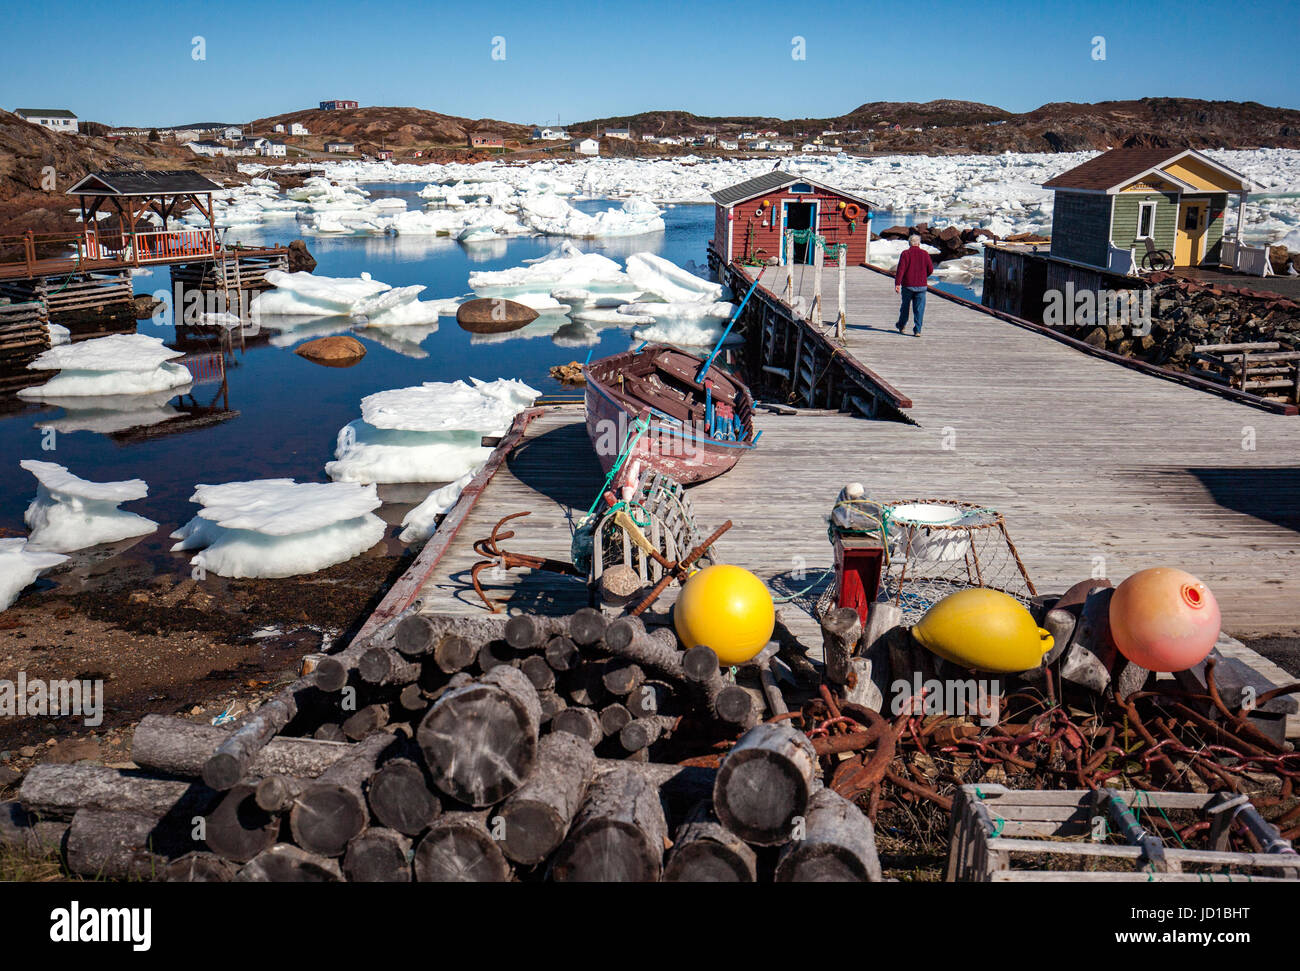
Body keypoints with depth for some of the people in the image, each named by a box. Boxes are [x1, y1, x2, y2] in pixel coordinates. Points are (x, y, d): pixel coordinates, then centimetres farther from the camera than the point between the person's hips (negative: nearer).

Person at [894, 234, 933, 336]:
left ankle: (901, 325, 31)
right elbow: (930, 269, 4)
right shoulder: (924, 254, 2)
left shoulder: (905, 253, -3)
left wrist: (897, 283, -15)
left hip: (907, 285, 0)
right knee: (919, 309, 2)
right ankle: (917, 330, -4)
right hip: (921, 286, 1)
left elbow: (900, 269, -12)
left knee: (905, 305, 18)